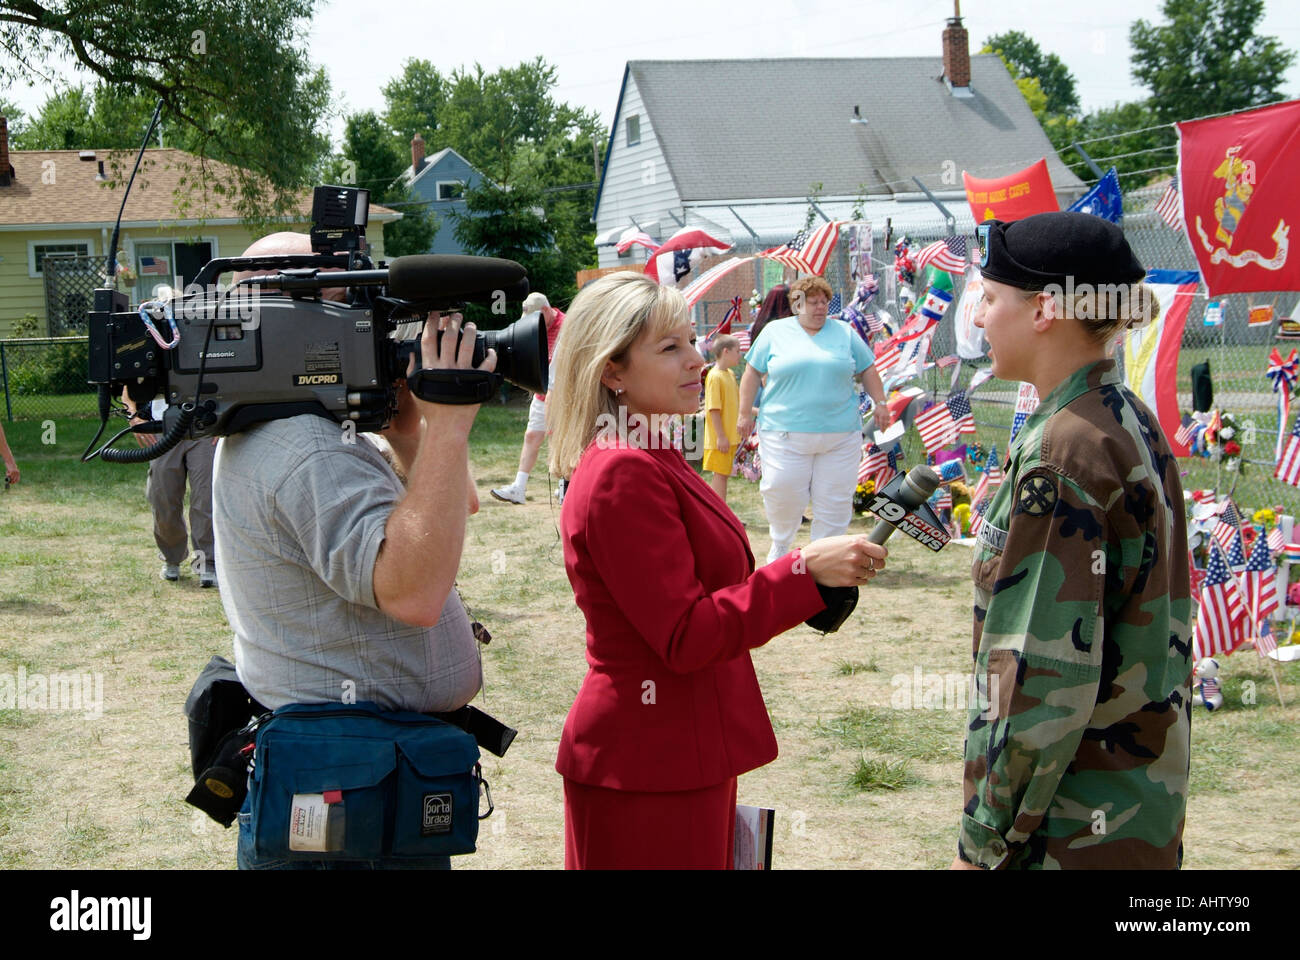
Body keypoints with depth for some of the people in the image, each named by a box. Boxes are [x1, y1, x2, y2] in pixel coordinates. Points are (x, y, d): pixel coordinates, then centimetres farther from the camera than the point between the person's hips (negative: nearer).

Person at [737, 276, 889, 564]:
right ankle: (780, 547, 20)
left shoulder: (844, 333, 13)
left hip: (840, 435, 2)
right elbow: (753, 372, 10)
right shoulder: (775, 331, 8)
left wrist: (880, 403, 8)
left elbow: (867, 370, 17)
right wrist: (745, 413, 6)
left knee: (835, 499, 0)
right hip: (785, 433, -2)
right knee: (783, 495, -4)